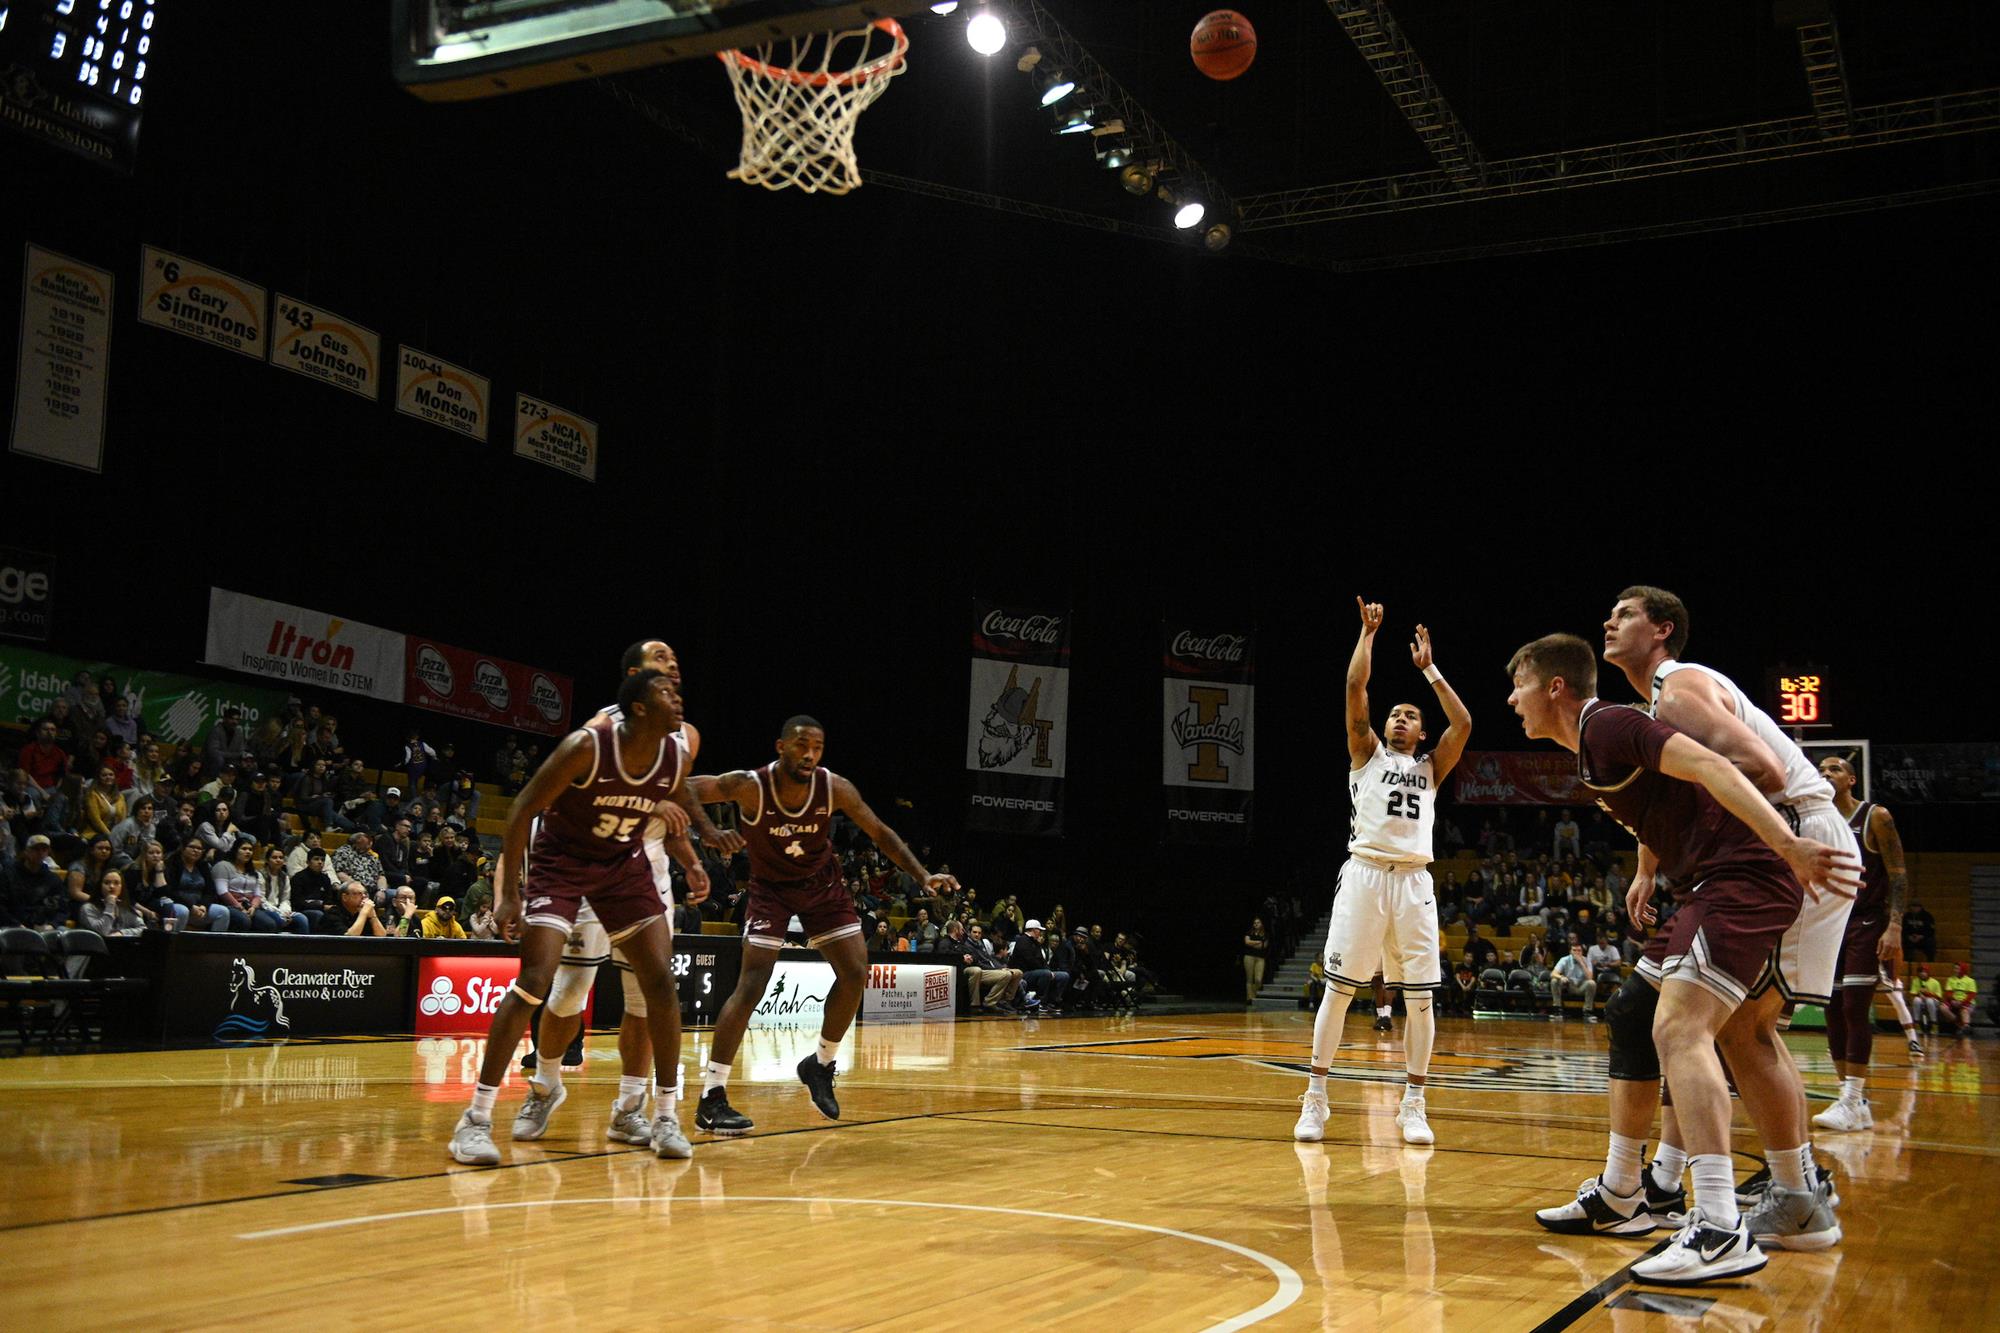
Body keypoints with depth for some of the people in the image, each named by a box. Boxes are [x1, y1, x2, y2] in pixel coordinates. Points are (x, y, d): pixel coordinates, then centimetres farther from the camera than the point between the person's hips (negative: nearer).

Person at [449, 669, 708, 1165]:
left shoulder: (676, 758, -10)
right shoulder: (587, 746, -26)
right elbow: (524, 809, -19)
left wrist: (691, 864, -4)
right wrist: (509, 894, -22)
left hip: (625, 866, 5)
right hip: (560, 863, -5)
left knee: (661, 983, -4)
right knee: (534, 981, -17)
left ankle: (665, 1117, 8)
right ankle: (477, 1118, -9)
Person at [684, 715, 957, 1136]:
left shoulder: (836, 789, -20)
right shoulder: (750, 786, -28)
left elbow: (880, 833, -7)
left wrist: (923, 875, -16)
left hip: (821, 884, 4)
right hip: (770, 887, -4)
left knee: (855, 973, -3)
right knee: (751, 985, -16)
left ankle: (821, 1064, 19)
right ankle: (711, 1099, -12)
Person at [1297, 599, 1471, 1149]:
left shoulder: (1430, 768, 20)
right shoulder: (1367, 753, 14)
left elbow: (1463, 723, 5)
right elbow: (1355, 687, 3)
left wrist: (1429, 669, 12)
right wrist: (1369, 631, 9)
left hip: (1414, 881, 3)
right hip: (1365, 874, -3)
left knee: (1420, 997, 0)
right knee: (1338, 989, -3)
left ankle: (1413, 1104, 10)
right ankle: (1315, 1099, 3)